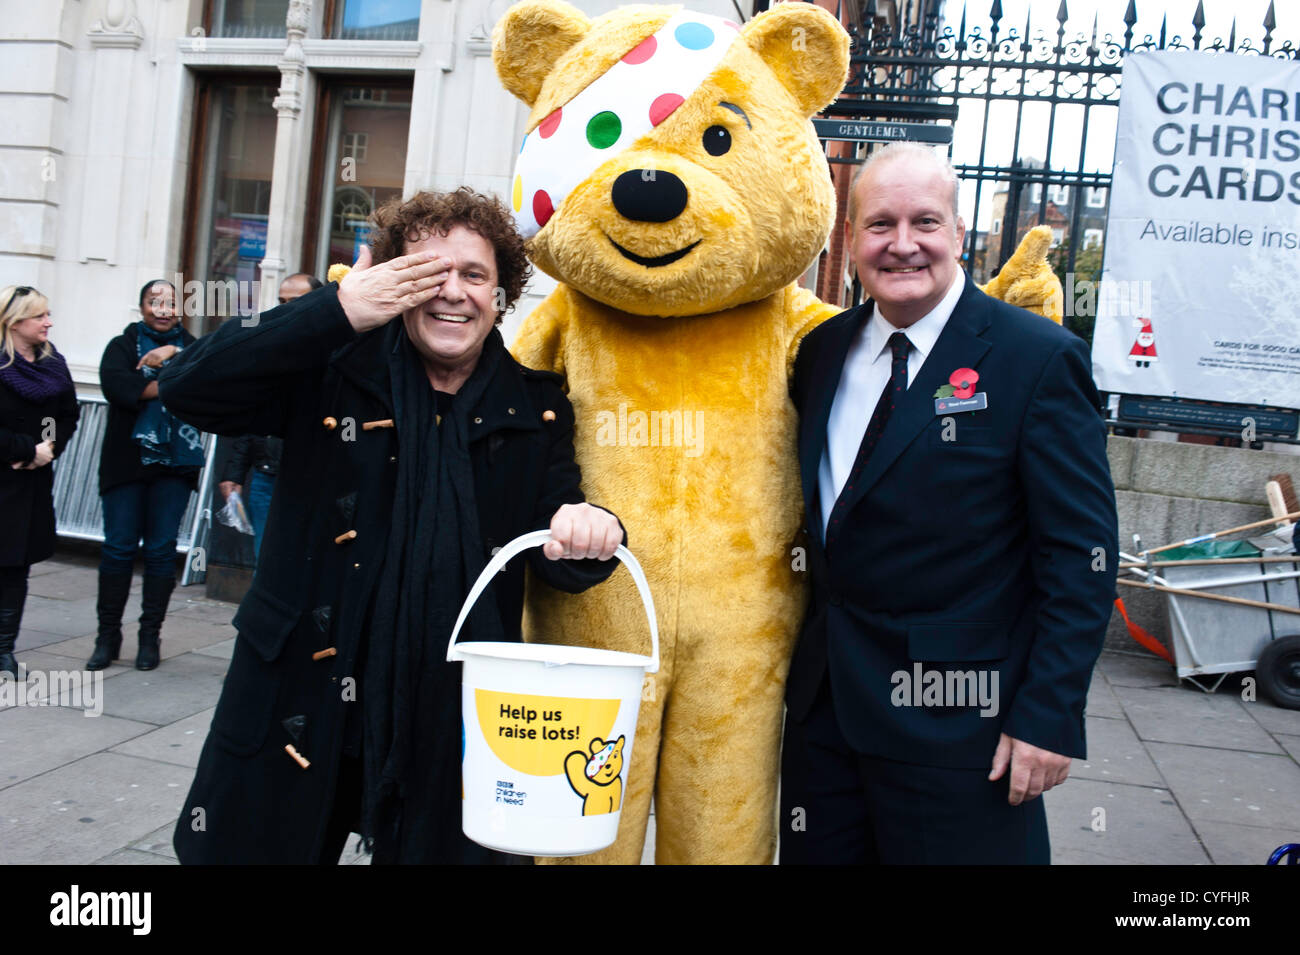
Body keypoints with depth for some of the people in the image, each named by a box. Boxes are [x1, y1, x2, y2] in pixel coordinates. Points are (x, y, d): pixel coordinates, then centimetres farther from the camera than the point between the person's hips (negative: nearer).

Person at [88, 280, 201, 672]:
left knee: (162, 548, 2)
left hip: (175, 462, 1)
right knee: (118, 547, 0)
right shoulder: (122, 345, 7)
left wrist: (173, 354, -16)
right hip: (127, 460, -1)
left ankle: (150, 635, 12)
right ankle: (108, 635, 11)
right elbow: (116, 385, -13)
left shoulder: (190, 346, 12)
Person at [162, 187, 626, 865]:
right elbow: (188, 389, -13)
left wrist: (583, 535, -26)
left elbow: (552, 550, 0)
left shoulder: (534, 408, 1)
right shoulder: (334, 370, -3)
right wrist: (337, 311, -19)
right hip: (301, 705, 0)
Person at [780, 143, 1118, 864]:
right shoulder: (822, 351, 6)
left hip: (956, 717, -5)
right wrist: (813, 655, 9)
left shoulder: (1039, 358, -10)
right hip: (824, 698, 5)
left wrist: (1049, 716, -14)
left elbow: (1081, 554, -11)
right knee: (815, 854, 15)